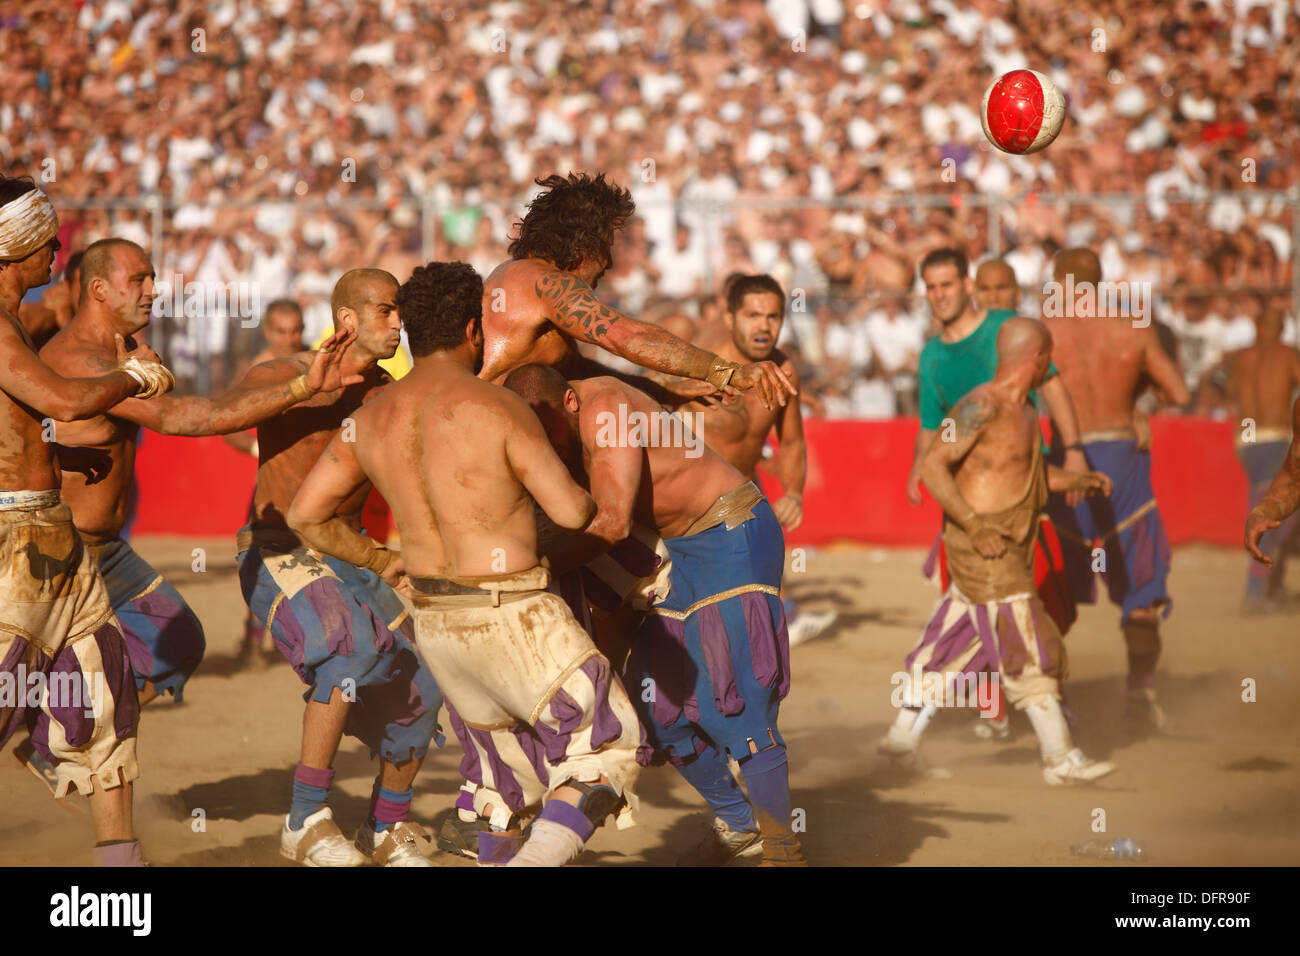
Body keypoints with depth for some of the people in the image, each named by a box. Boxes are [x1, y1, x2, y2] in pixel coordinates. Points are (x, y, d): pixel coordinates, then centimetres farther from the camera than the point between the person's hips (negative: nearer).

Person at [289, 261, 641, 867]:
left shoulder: (372, 418, 4)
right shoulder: (497, 408, -15)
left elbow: (305, 514, 11)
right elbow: (571, 511, -14)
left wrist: (376, 559, 24)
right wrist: (589, 502, 10)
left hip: (434, 623, 7)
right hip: (513, 620, -7)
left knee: (501, 768, 22)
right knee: (606, 753, 2)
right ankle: (535, 861, -17)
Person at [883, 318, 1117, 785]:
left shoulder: (1023, 409, 14)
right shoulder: (981, 406, -17)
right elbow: (933, 465, -22)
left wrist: (1080, 480, 15)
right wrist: (976, 526, -25)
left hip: (1007, 551, 10)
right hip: (983, 549, -10)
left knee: (954, 647, 15)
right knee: (1031, 650, -10)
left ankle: (904, 730, 24)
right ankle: (1060, 758, -9)